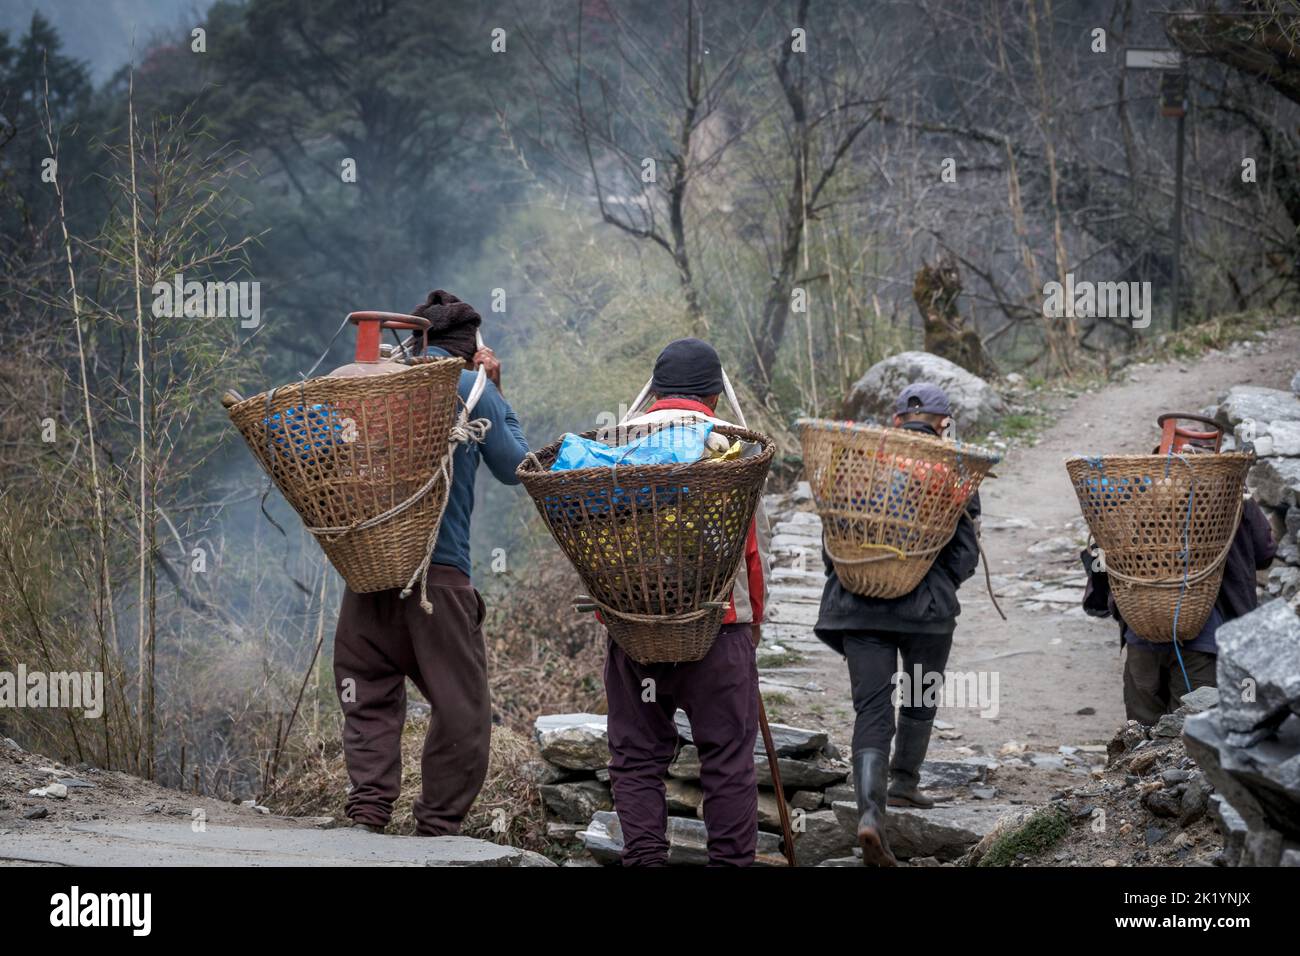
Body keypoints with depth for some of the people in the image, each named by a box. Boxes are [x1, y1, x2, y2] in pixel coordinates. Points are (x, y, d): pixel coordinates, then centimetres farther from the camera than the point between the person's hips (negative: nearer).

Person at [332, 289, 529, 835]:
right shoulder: (470, 390, 2)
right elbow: (513, 468, 12)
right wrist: (497, 393, 17)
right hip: (439, 571, -4)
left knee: (369, 699, 9)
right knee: (461, 708, 2)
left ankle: (367, 814, -6)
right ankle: (438, 828, -1)